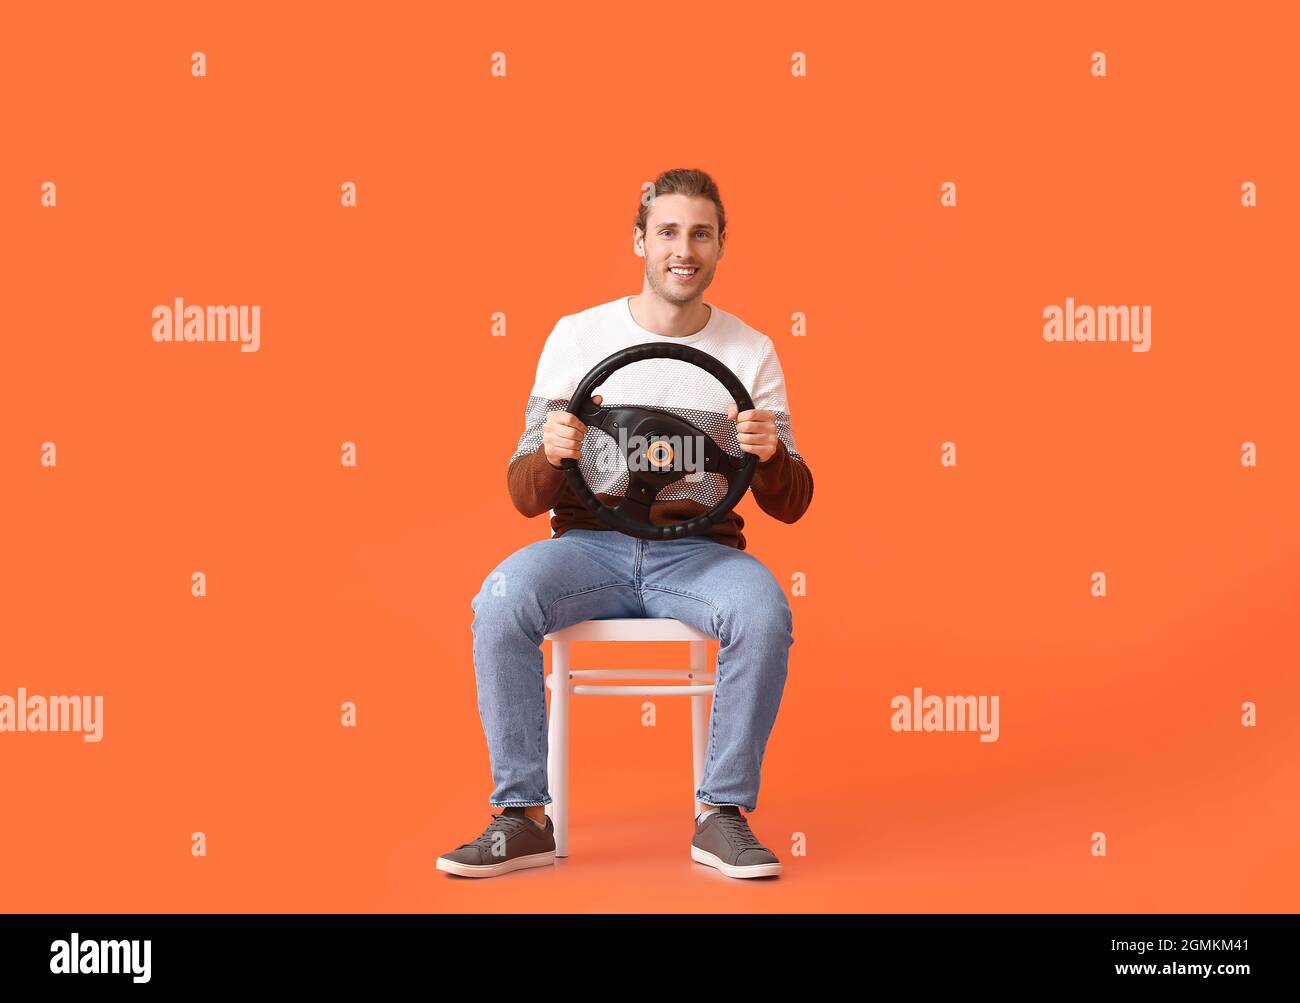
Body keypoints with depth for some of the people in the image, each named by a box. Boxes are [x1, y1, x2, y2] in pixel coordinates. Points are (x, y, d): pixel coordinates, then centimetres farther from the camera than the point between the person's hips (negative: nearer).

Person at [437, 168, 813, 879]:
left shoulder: (751, 353, 5)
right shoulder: (576, 337, 4)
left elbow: (789, 506, 4)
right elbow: (526, 496, 1)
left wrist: (771, 455, -19)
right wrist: (551, 454, -23)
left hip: (699, 552, 0)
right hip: (590, 547, 0)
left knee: (764, 613, -32)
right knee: (501, 602, -30)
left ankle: (723, 814, -14)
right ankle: (523, 818, -17)